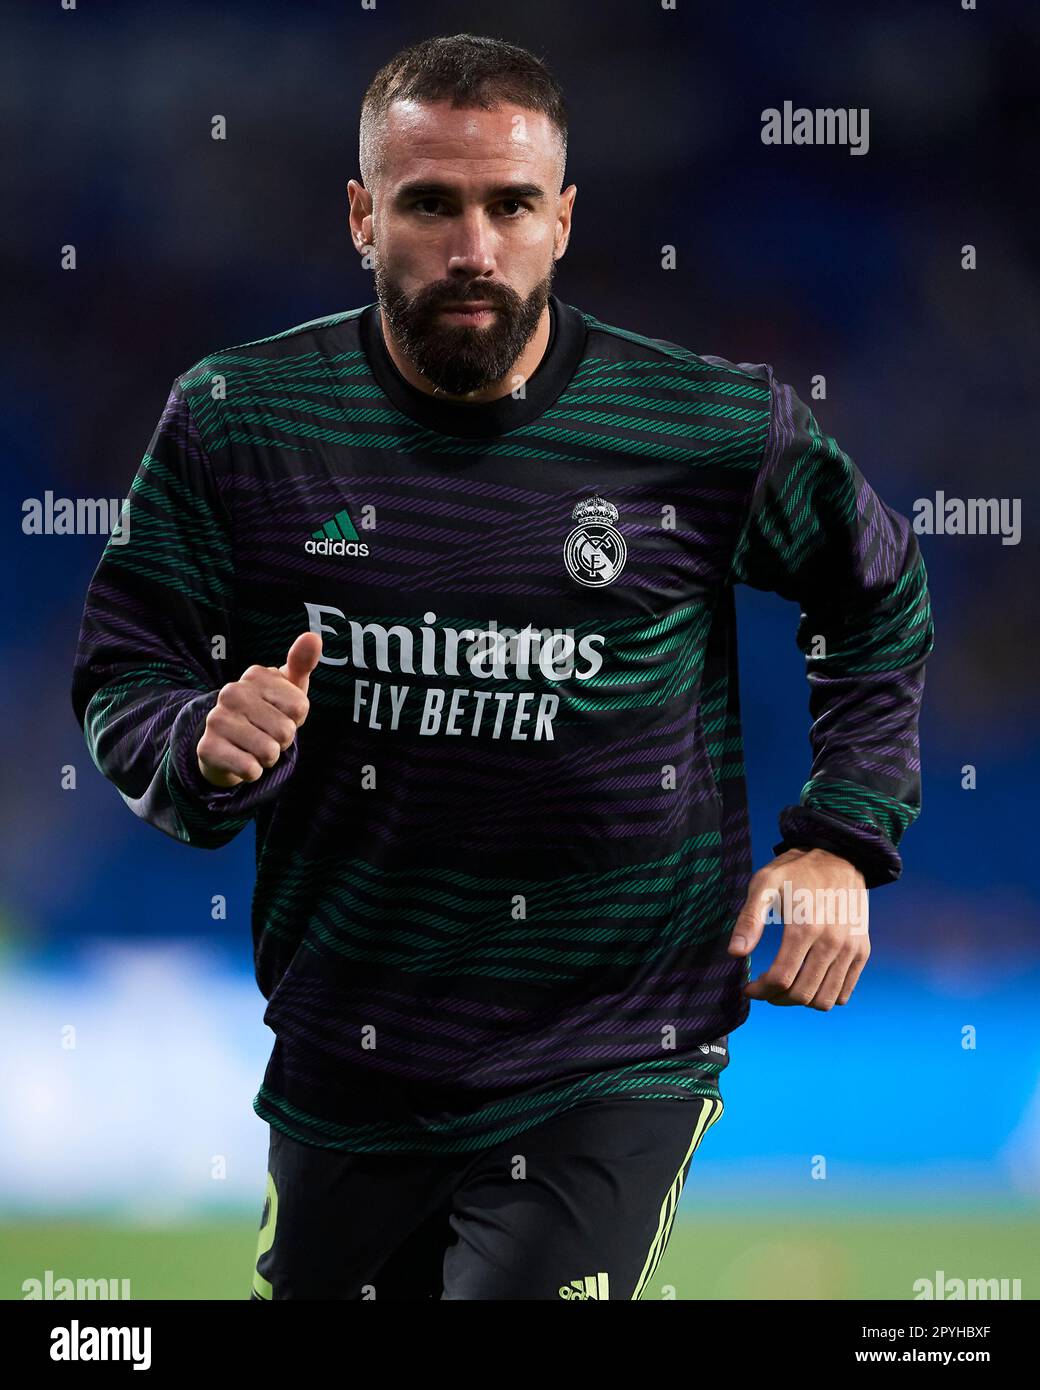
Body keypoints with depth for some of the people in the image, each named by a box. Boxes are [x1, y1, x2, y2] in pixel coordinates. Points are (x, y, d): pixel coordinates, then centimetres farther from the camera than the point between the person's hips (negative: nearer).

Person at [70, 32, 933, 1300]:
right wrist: (210, 747, -19)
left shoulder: (717, 431, -4)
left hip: (612, 1078, -2)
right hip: (342, 1079, 3)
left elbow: (881, 606, 14)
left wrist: (839, 843, 5)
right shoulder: (237, 422, -2)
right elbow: (121, 682, 3)